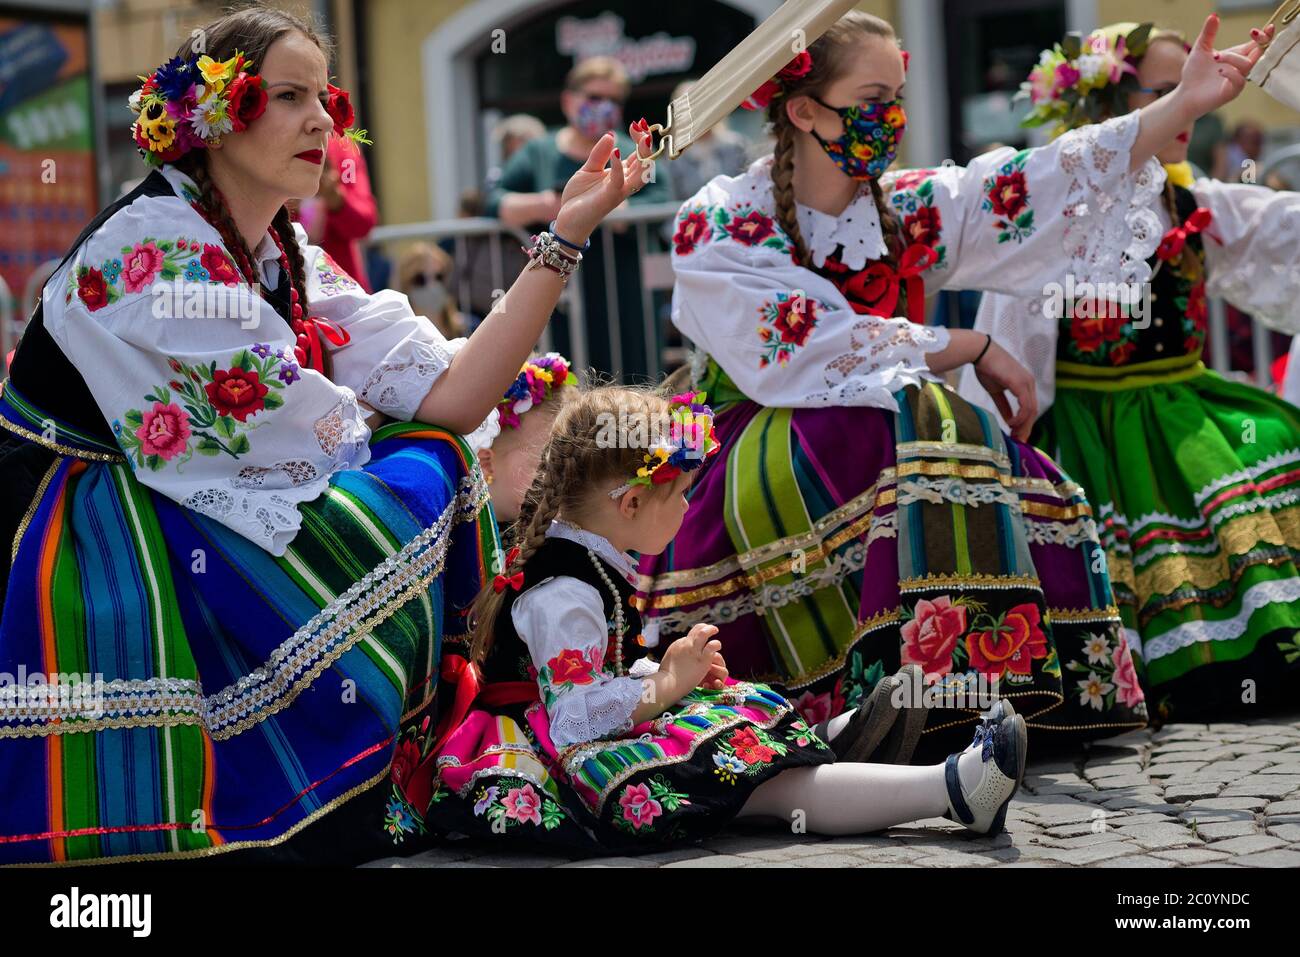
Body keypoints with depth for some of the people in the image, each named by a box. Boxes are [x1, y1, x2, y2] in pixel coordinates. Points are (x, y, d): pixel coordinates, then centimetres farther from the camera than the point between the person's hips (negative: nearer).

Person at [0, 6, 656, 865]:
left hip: (189, 549, 8)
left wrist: (565, 236, -7)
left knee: (436, 466, -2)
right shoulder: (149, 250, -17)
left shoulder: (292, 261, 7)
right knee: (417, 482, -15)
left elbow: (449, 400, -4)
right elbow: (307, 442, -20)